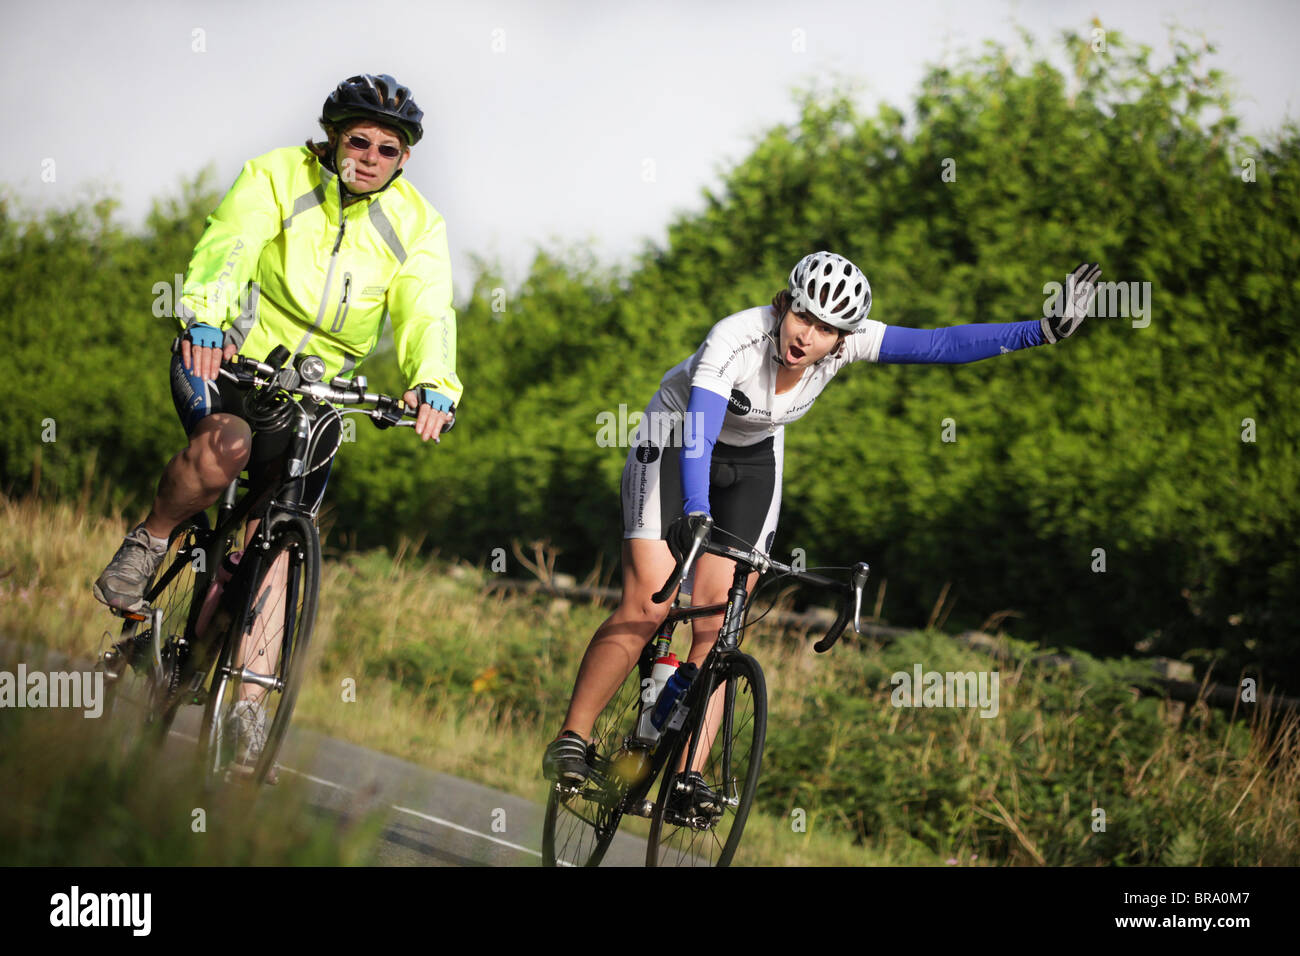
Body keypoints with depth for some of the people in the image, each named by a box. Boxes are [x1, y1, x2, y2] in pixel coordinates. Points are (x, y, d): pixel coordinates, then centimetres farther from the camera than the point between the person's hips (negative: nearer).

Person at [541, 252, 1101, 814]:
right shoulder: (736, 339, -36)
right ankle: (571, 740, -3)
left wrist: (1045, 330, -34)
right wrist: (695, 514, -59)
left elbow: (945, 345, -26)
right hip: (673, 444, -4)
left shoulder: (846, 342, -24)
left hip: (753, 461, 4)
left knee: (718, 620, -9)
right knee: (647, 608, -15)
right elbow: (697, 435, -44)